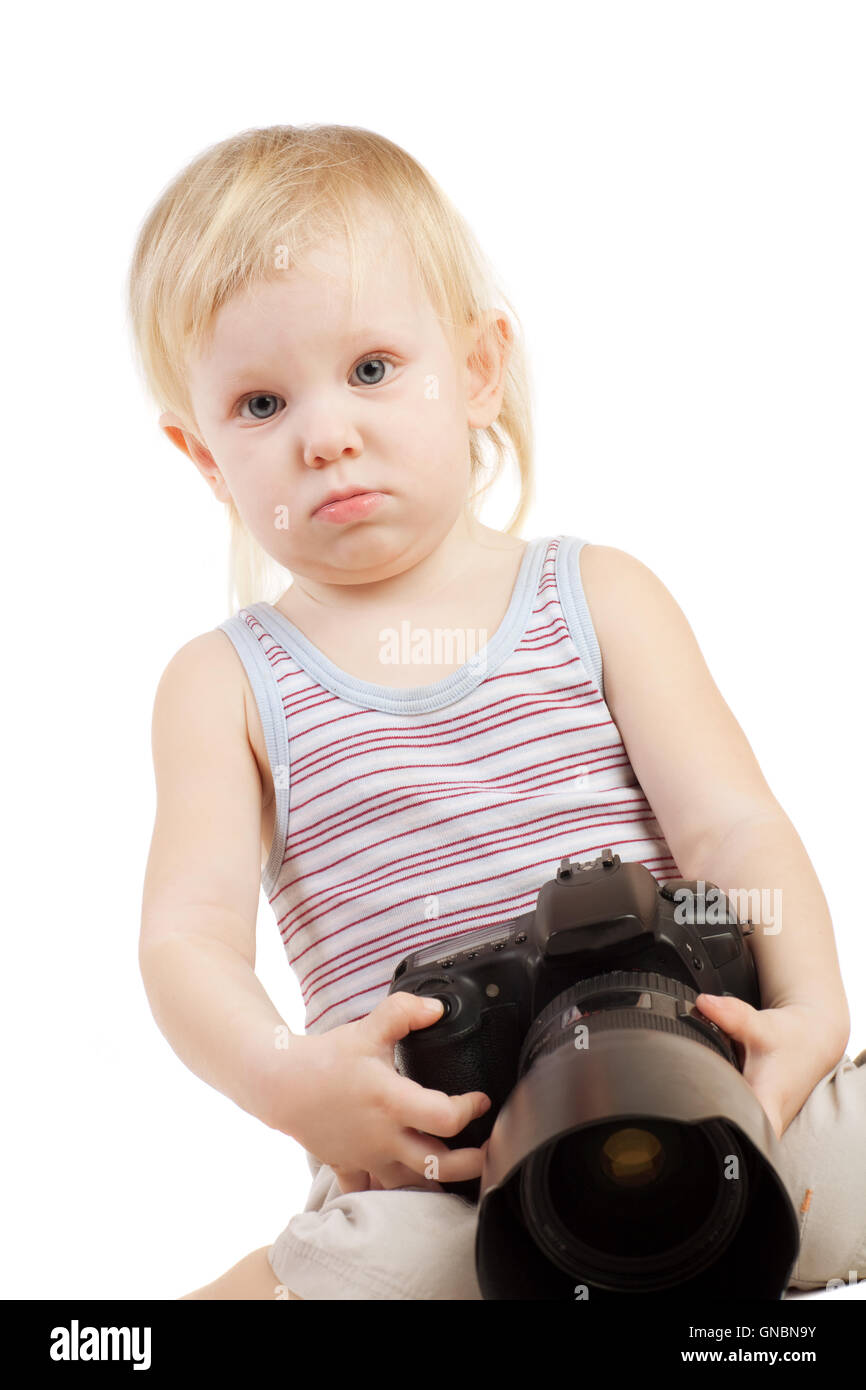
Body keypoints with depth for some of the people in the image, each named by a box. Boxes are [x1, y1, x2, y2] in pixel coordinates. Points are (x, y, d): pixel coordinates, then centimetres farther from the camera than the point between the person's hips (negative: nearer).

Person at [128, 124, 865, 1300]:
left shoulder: (599, 596, 9)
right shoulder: (226, 684, 8)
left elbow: (731, 827, 1)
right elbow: (188, 930, -3)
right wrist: (284, 1080, -25)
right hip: (432, 1174, -1)